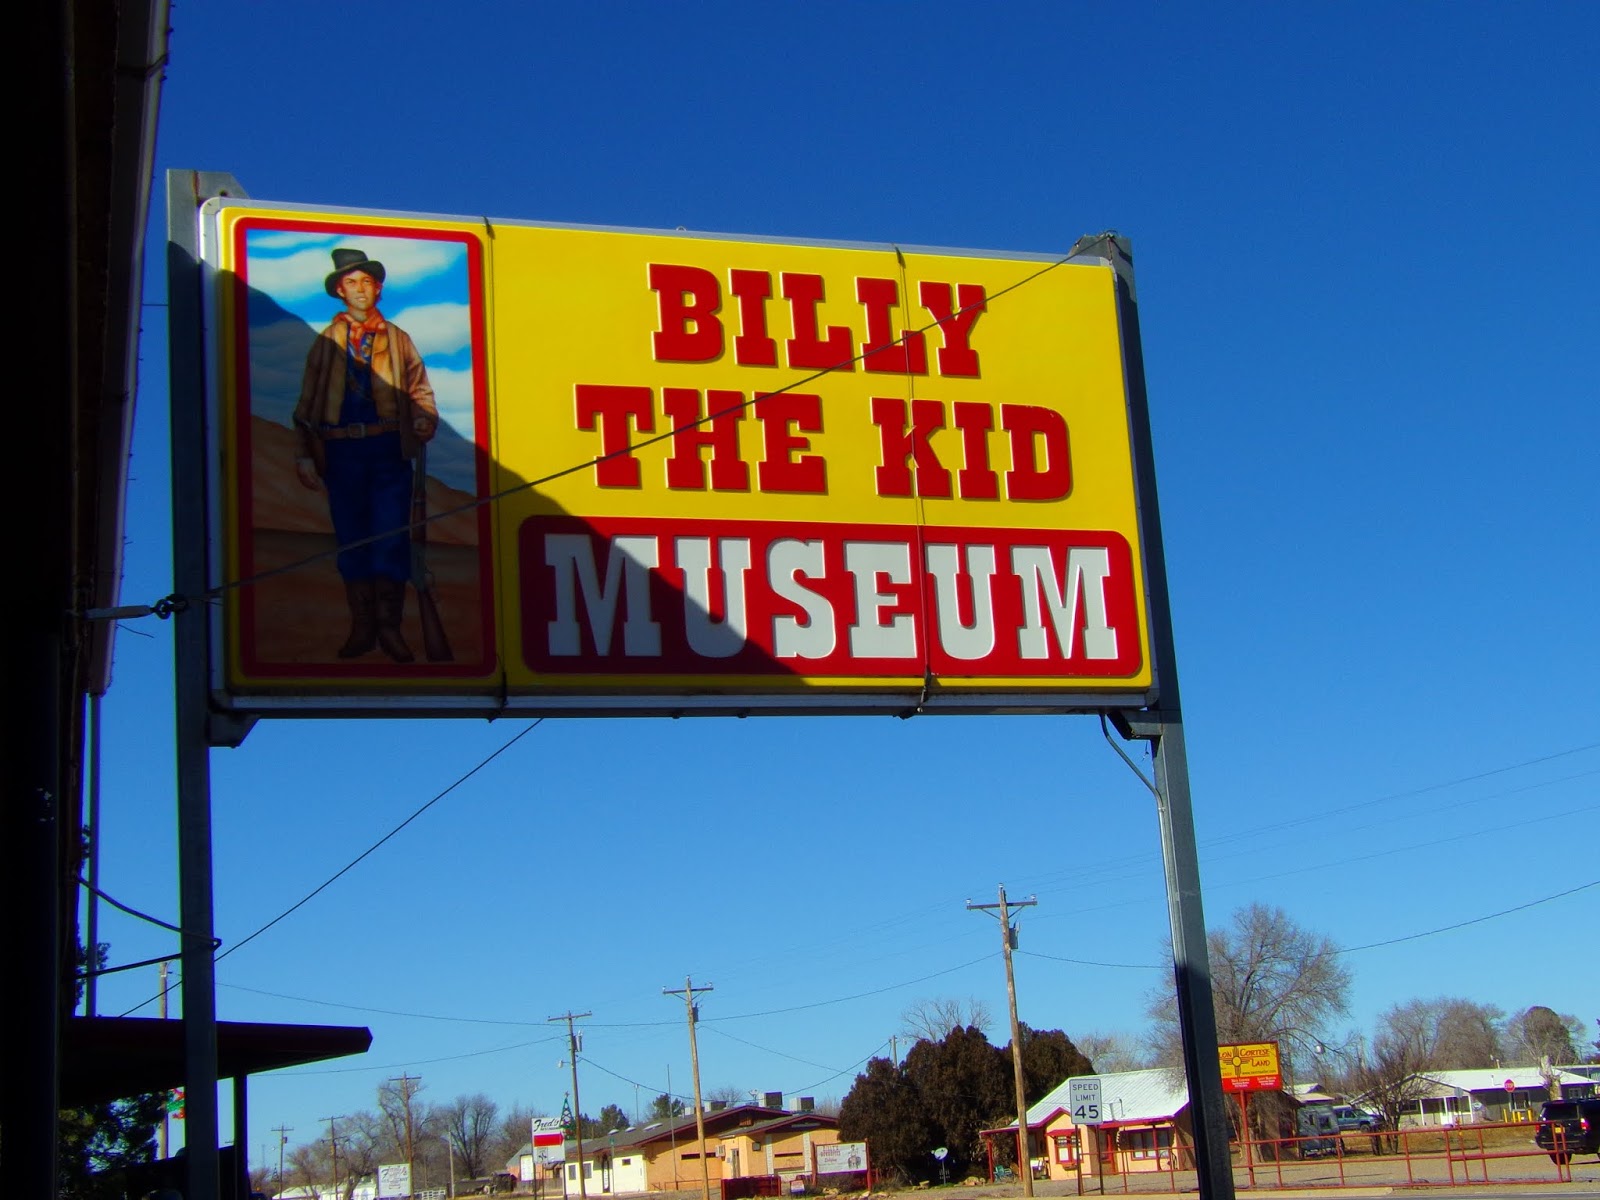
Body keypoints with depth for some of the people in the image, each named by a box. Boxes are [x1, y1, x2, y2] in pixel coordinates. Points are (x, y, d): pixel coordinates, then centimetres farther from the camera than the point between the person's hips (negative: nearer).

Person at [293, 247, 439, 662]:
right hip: (342, 452, 1)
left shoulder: (397, 339, 13)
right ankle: (361, 627, 11)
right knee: (351, 539, 4)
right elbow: (306, 404, 10)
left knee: (391, 536, -5)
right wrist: (304, 456, 2)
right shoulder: (326, 343, 12)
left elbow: (419, 389, 10)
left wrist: (424, 419, -11)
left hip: (390, 450, -1)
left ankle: (389, 627, 2)